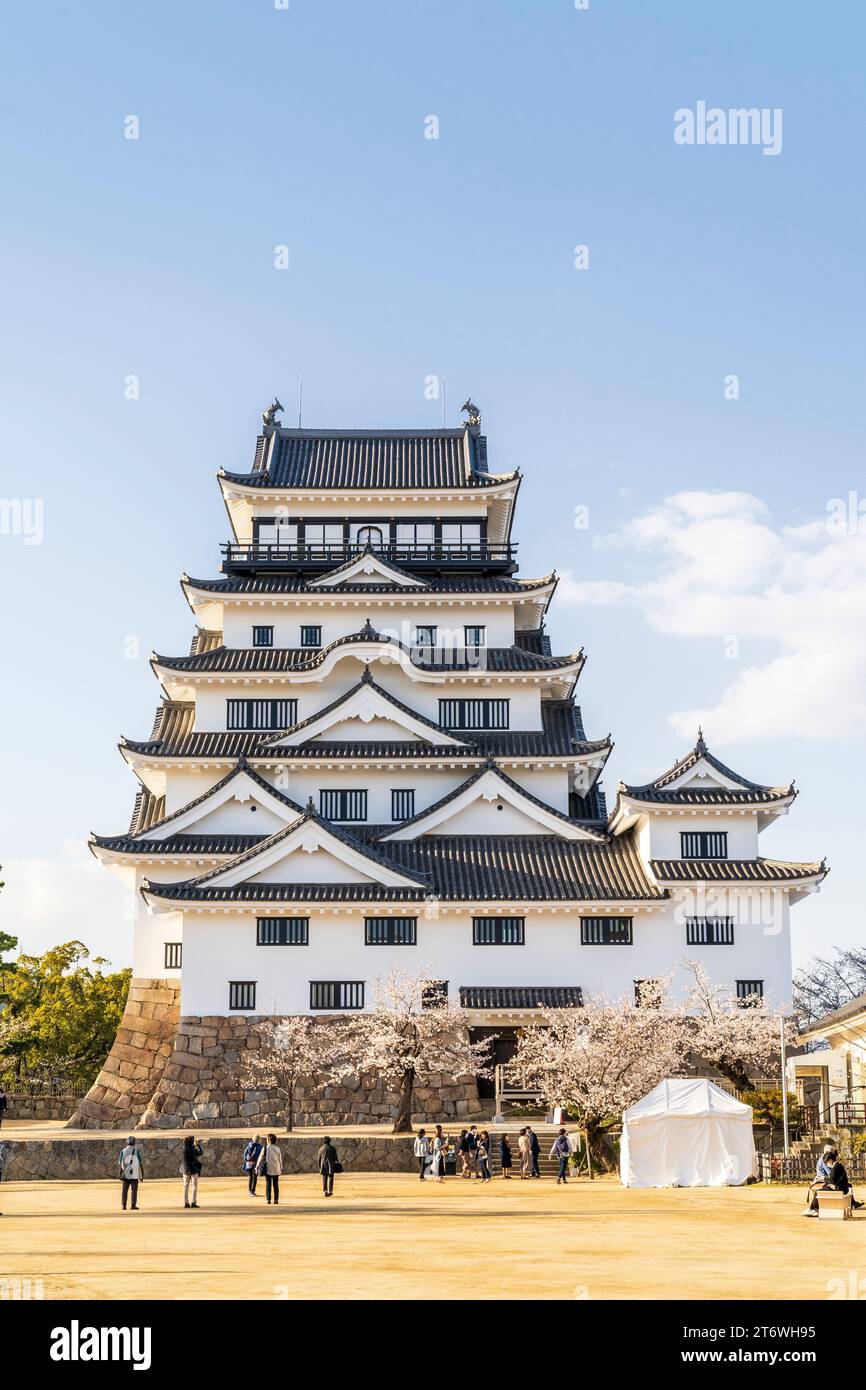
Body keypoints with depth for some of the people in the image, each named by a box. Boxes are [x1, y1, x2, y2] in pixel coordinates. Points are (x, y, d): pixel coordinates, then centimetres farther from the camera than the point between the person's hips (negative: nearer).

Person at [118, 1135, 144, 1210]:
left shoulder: (123, 1151, 0)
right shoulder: (137, 1151, -3)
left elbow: (120, 1163, 3)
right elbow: (141, 1163, -3)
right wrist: (142, 1175, 1)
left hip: (125, 1174, 2)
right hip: (135, 1175, -1)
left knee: (124, 1190, 9)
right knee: (134, 1190, 1)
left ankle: (123, 1205, 4)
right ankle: (133, 1205, -5)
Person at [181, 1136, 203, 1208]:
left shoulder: (184, 1149, -4)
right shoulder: (193, 1150, -19)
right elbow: (201, 1153, -2)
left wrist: (195, 1145, 23)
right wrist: (198, 1145, 10)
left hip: (185, 1169, 5)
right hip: (193, 1170, -5)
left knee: (186, 1186, 12)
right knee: (194, 1186, 4)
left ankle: (186, 1202, 11)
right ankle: (193, 1202, 1)